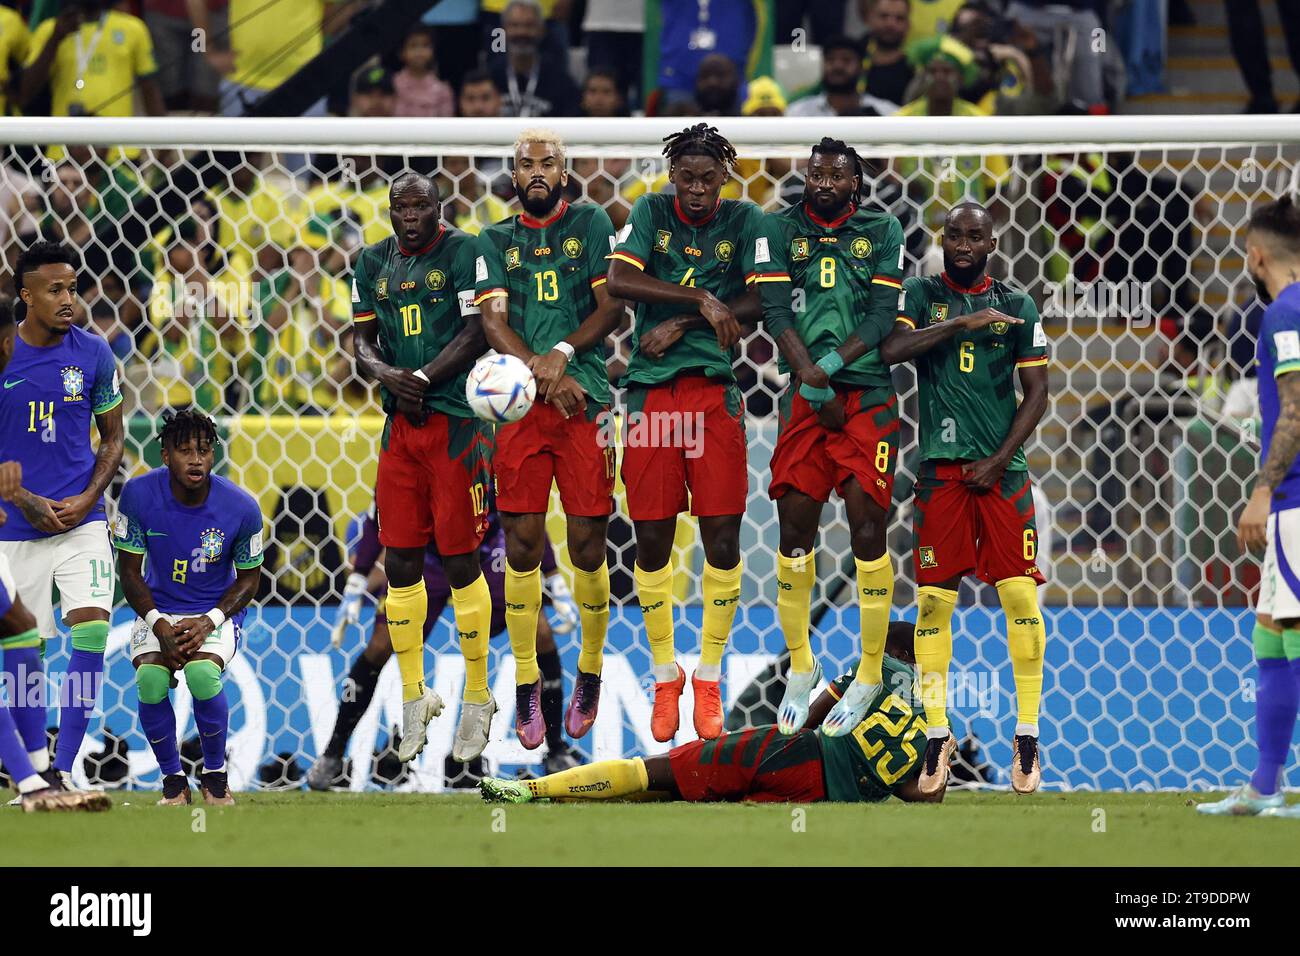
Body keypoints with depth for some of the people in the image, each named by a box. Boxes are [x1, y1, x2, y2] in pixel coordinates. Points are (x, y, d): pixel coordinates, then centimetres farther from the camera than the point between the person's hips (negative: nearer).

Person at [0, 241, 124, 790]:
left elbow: (113, 439, 10)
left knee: (91, 630, -17)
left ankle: (64, 769, -14)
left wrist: (86, 500, -5)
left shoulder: (93, 354, 1)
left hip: (82, 520, 0)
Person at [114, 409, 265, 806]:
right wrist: (158, 624, -18)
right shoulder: (139, 495, -15)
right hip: (158, 609, 1)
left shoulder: (241, 507, -16)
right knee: (150, 680, -28)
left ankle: (215, 776, -7)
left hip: (217, 612, -1)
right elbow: (129, 570, -4)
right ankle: (173, 780, -4)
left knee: (203, 673, -32)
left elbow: (249, 578, -2)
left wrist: (209, 622, -17)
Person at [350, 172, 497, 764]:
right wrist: (390, 376, -11)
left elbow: (476, 334, -11)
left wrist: (421, 378, -16)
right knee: (401, 563, 5)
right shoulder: (374, 263, 12)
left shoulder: (462, 253, -5)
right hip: (400, 426, 5)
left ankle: (477, 700, 7)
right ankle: (414, 698, 15)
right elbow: (362, 341, 9)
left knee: (461, 562, -3)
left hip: (456, 422, -5)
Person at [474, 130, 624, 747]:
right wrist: (542, 373, -13)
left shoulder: (592, 226, 8)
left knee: (588, 541, -3)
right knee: (522, 543, -3)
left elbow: (611, 307, 1)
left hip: (584, 400, -1)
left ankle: (590, 673, 12)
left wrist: (560, 354, -14)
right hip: (521, 406, 1)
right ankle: (527, 686, 2)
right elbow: (493, 320, 2)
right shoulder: (495, 242, 13)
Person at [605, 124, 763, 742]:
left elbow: (760, 302, -6)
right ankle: (665, 679, 14)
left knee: (722, 536, -4)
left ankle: (709, 680, 8)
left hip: (715, 389, -1)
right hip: (651, 390, 1)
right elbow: (618, 280, -8)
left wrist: (680, 323, -12)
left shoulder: (744, 221, 6)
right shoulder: (652, 213, 7)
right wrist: (703, 300, -14)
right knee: (652, 540, 1)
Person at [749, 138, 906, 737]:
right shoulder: (780, 229, 7)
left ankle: (869, 676, 0)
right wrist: (814, 383, -11)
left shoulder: (882, 233, 6)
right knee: (795, 527, -1)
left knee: (868, 525, -8)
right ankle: (800, 666, 14)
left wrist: (830, 365, -15)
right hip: (806, 396, 1)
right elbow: (775, 312, -2)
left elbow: (883, 316, -2)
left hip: (867, 394, -1)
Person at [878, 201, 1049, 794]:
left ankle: (1027, 733, 1)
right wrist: (963, 323, -17)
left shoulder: (1016, 305, 7)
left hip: (1001, 471, 0)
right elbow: (890, 350, -13)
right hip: (941, 470, 0)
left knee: (1020, 595, -7)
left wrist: (997, 461, -5)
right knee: (933, 600, -2)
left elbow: (1036, 393, 6)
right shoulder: (922, 296, 6)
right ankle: (937, 734, 5)